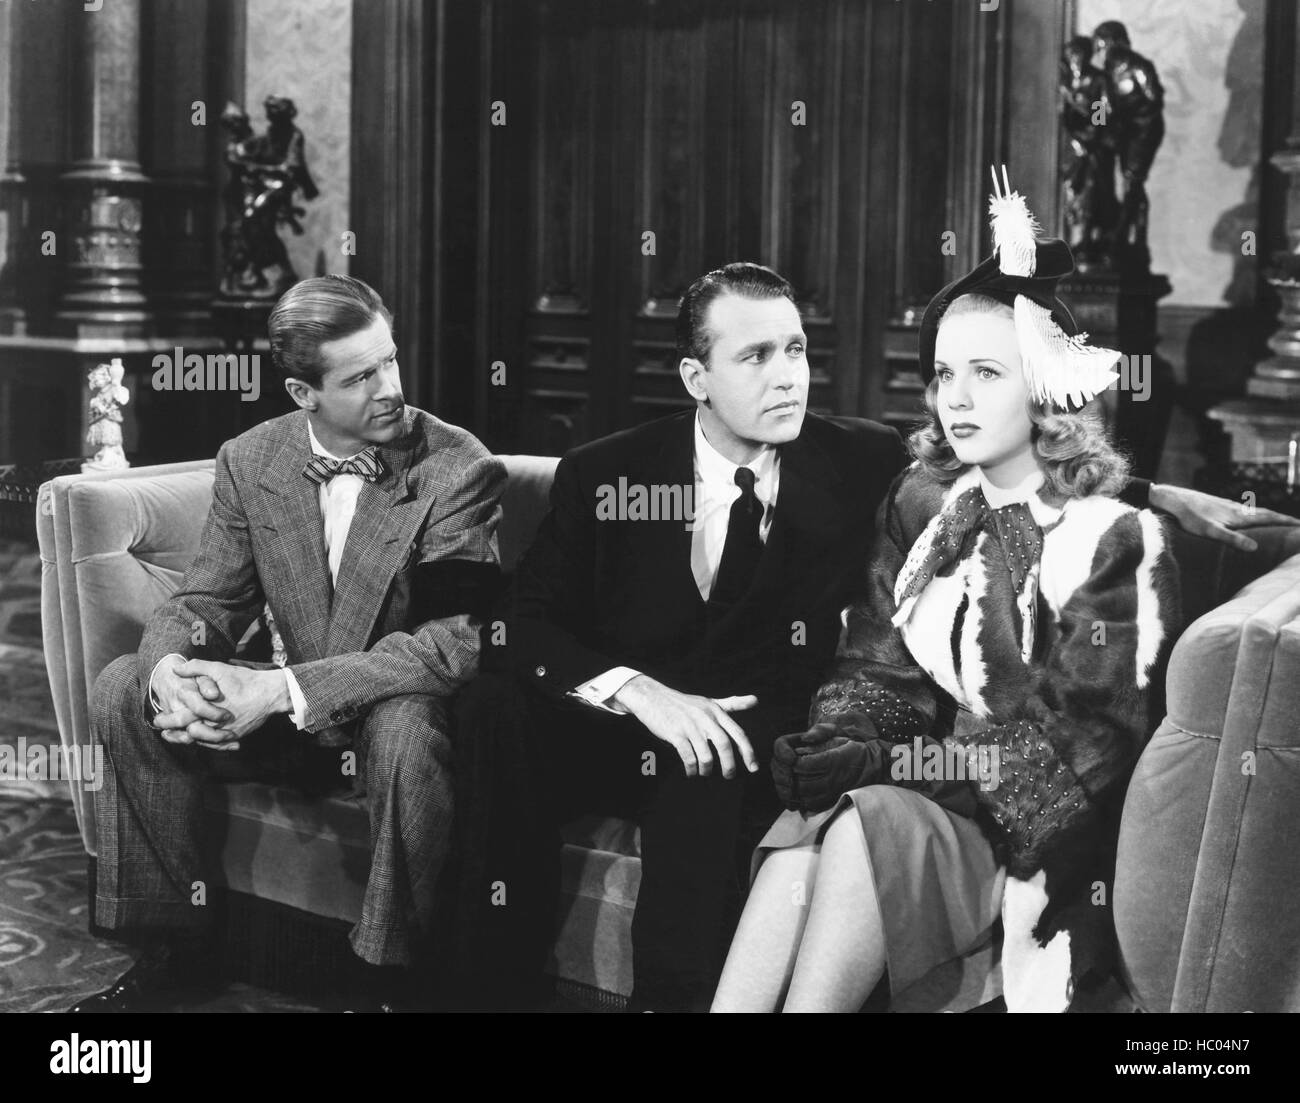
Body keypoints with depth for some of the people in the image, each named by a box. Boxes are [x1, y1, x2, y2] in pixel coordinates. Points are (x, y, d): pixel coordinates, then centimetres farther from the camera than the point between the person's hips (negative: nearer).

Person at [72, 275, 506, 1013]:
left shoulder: (461, 471, -18)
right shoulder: (250, 461, -1)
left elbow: (457, 641, -25)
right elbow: (207, 600, 2)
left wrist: (285, 689, -32)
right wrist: (171, 666, -25)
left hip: (397, 708, -5)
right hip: (288, 712, 5)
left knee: (406, 727, -38)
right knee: (125, 688, -11)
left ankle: (386, 978, -17)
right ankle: (176, 945, 0)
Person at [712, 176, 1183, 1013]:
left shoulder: (1116, 539, -5)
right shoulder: (922, 506, 12)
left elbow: (1077, 743, -10)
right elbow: (875, 669, 8)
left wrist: (893, 764, -20)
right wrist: (837, 747, -16)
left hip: (1041, 833, -4)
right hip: (927, 791, 4)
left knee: (863, 823, -32)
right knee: (808, 823, -29)